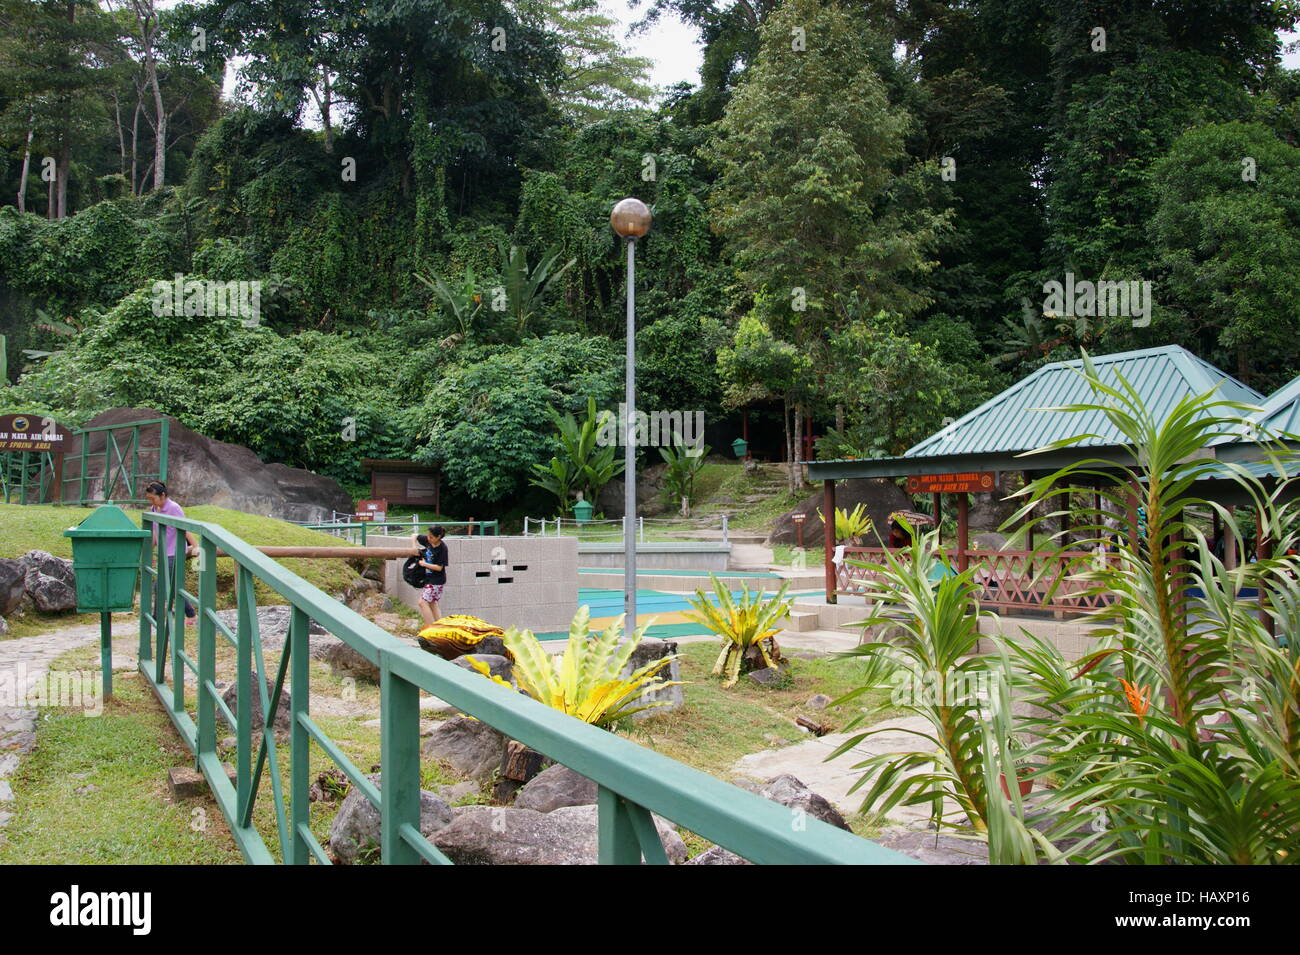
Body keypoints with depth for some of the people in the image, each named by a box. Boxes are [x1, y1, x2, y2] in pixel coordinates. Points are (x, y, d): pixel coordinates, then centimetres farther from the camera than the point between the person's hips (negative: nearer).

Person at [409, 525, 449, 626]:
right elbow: (414, 536, 12)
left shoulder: (442, 548, -20)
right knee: (432, 603, 14)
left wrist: (424, 564, -13)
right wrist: (415, 547, -3)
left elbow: (439, 567, -19)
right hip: (429, 578, 8)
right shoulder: (427, 540, -3)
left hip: (436, 580, -8)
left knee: (423, 602, -10)